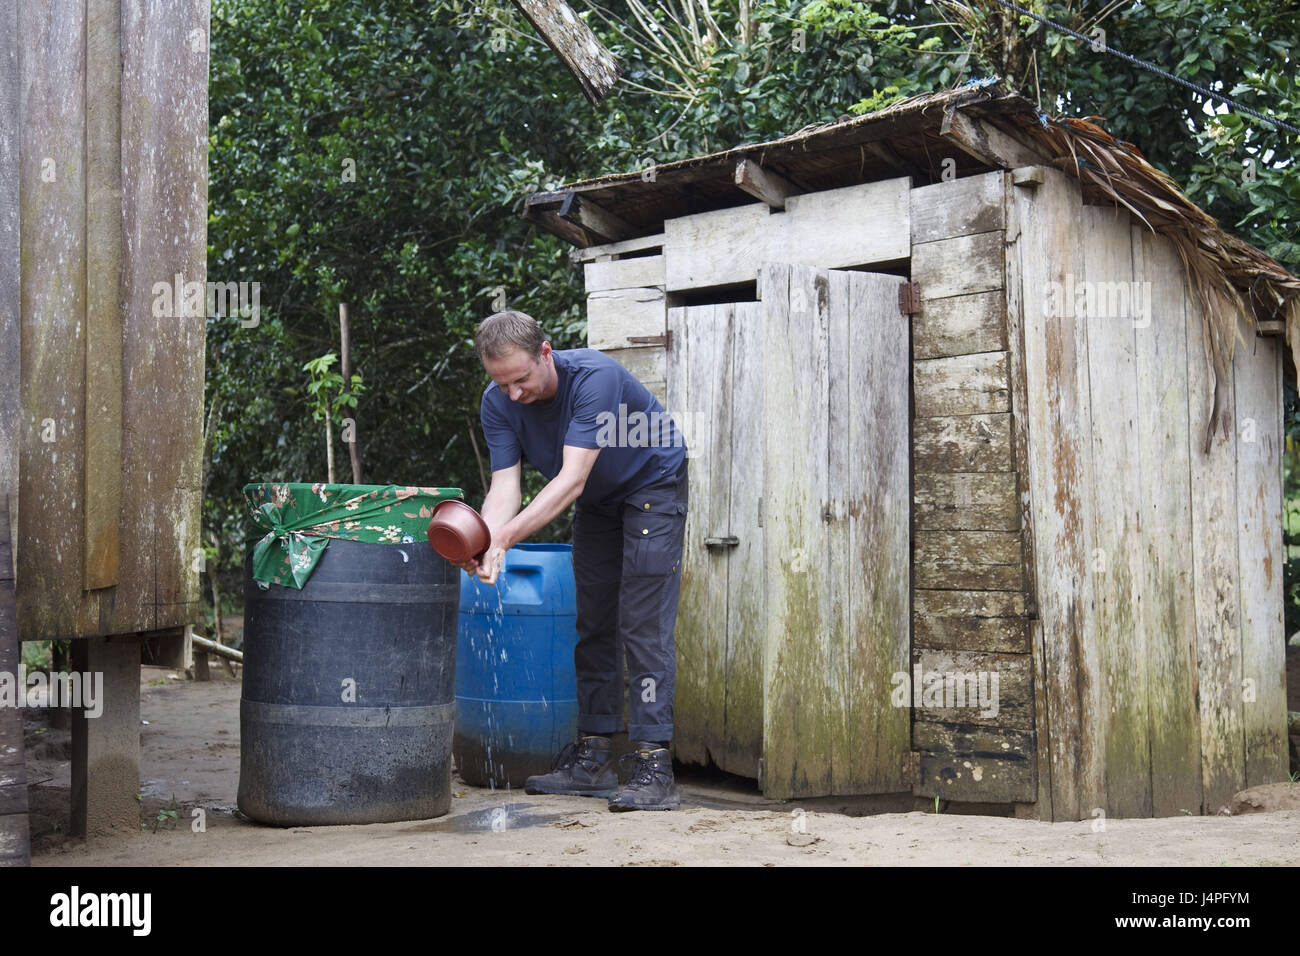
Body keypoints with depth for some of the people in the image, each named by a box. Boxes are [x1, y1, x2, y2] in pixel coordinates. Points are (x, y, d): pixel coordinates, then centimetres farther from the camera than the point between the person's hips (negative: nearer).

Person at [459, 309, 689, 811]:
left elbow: (571, 479, -40)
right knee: (594, 624, 6)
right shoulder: (498, 403, -16)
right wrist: (484, 540, -43)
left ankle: (653, 766, -18)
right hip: (597, 502, 6)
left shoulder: (595, 376, -36)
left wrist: (507, 535, -50)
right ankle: (594, 755, 12)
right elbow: (504, 484, -22)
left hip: (653, 485, -6)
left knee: (643, 625, -15)